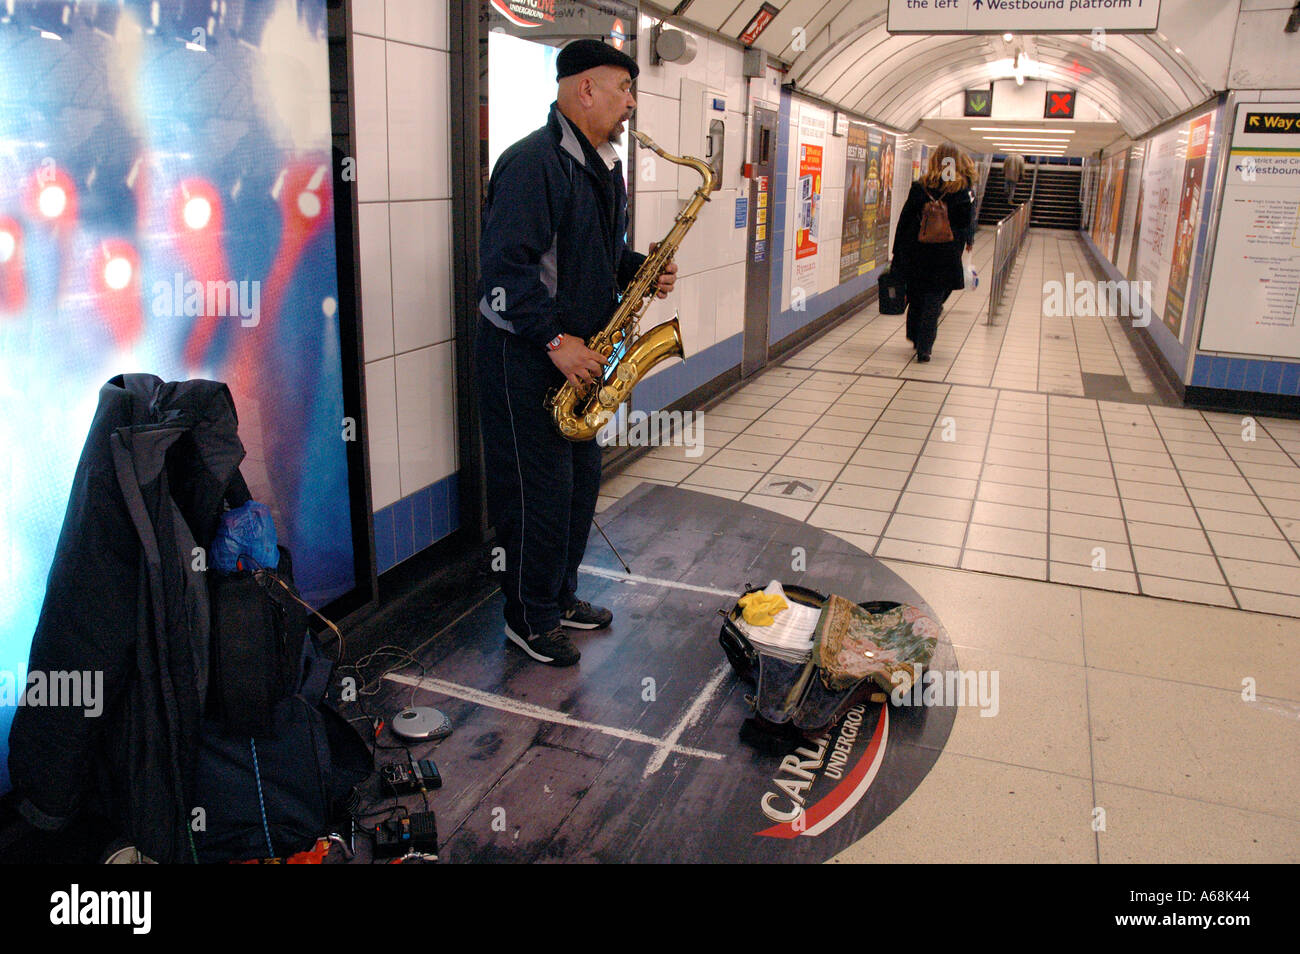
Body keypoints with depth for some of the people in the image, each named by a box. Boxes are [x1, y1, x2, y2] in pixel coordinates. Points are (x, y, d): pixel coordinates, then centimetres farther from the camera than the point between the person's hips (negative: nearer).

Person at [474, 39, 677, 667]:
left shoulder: (603, 167, 14)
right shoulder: (533, 163, -17)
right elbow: (505, 267, -24)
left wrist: (641, 271, 4)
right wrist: (555, 340, -24)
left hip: (577, 355, 10)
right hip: (525, 357, -9)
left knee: (581, 479, 16)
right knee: (539, 491, -1)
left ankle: (560, 596, 34)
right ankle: (529, 621, 17)